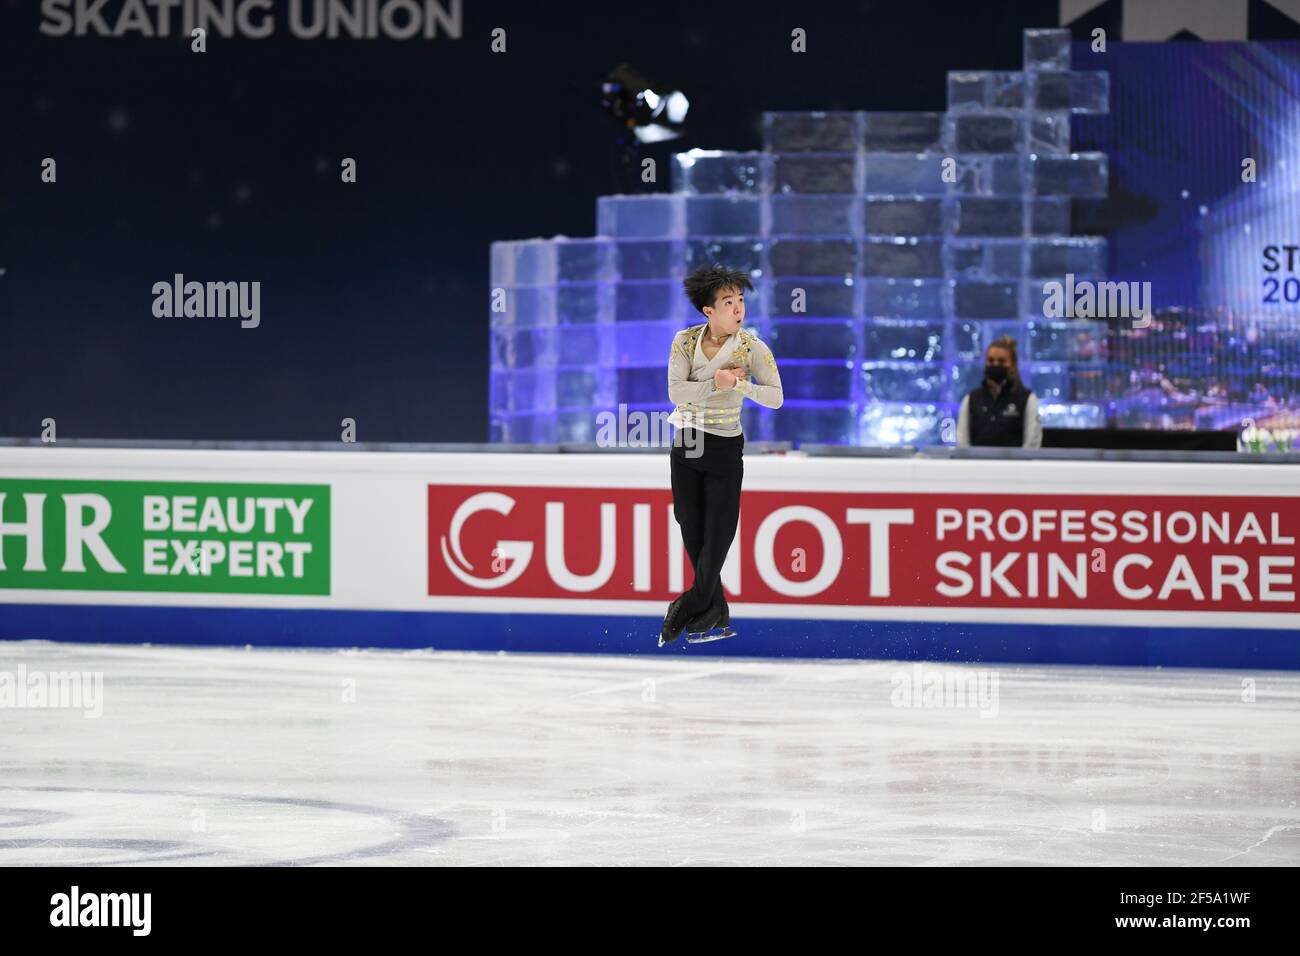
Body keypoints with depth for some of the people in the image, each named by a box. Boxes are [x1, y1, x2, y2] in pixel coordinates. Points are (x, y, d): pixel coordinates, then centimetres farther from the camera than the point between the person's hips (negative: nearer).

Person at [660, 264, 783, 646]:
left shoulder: (752, 347, -11)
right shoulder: (685, 341, -7)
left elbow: (776, 398, -15)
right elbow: (675, 392, -15)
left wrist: (739, 385, -29)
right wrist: (715, 384, -27)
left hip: (726, 447, -2)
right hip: (686, 444, 2)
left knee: (719, 530, 2)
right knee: (692, 529, 9)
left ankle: (692, 603, 21)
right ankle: (716, 610, 23)